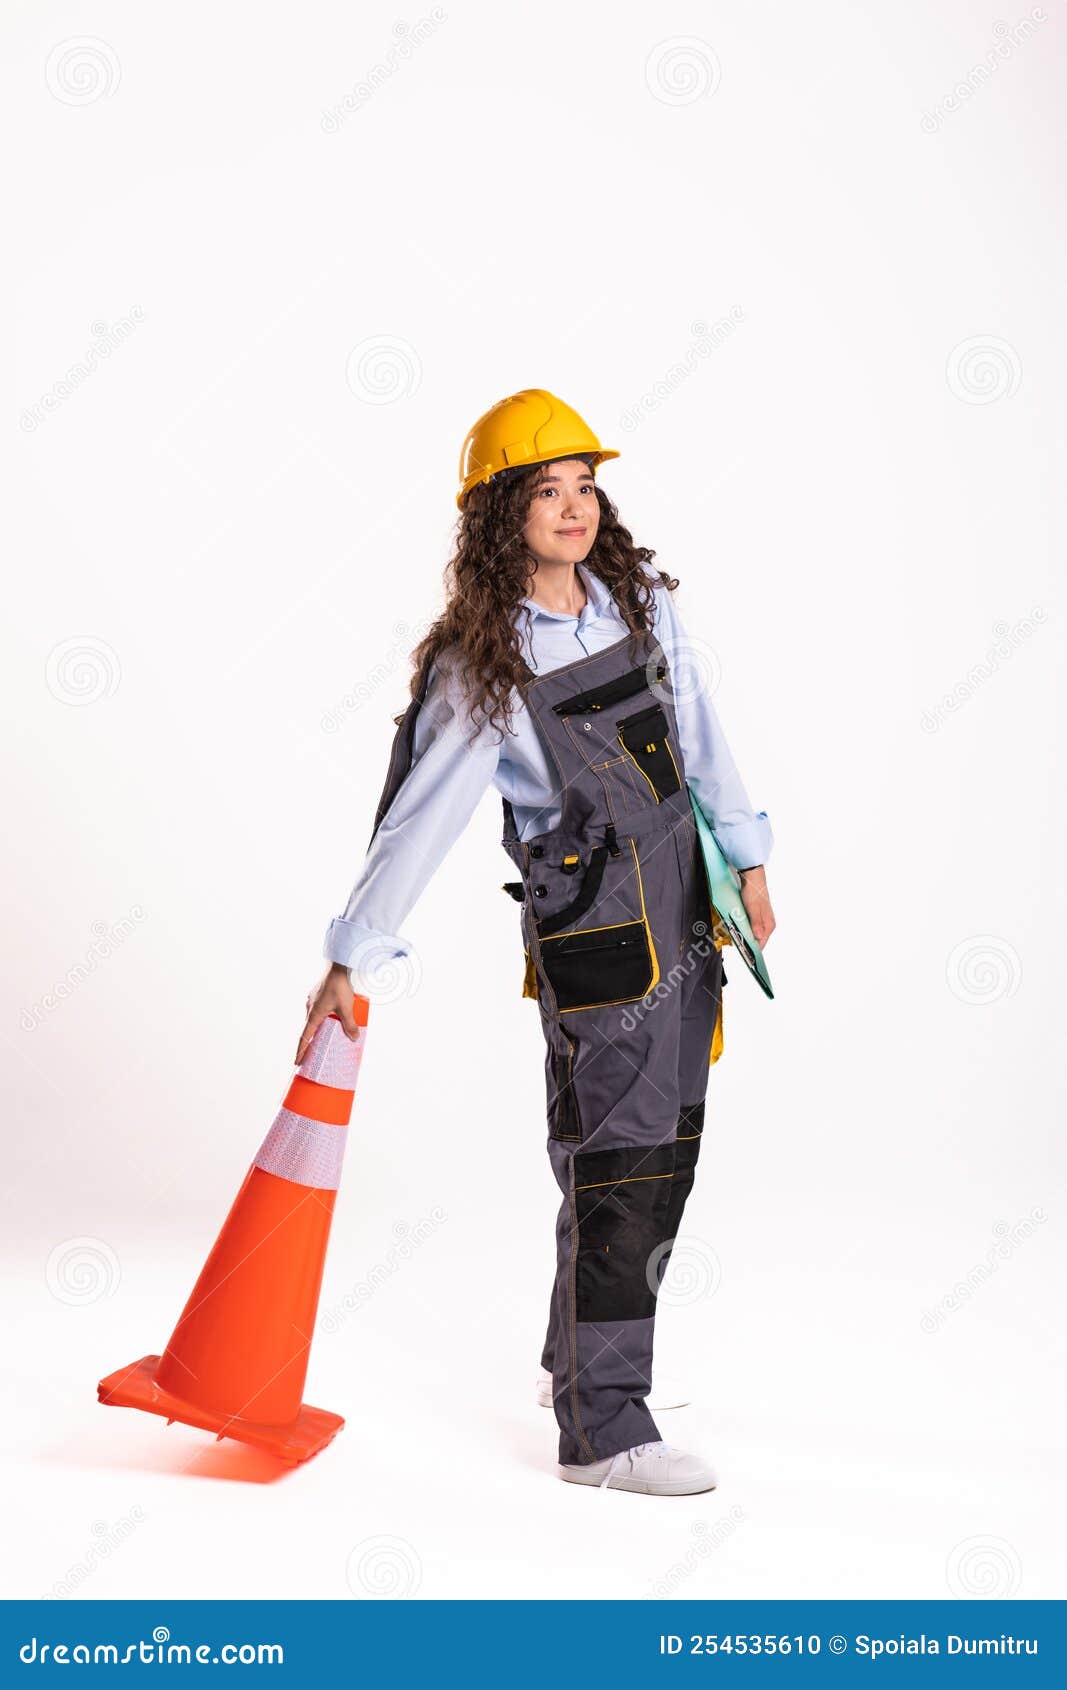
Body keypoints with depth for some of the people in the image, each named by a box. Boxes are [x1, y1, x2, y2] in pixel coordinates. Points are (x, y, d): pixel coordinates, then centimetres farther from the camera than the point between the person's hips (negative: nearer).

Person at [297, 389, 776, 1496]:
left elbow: (699, 738, 13)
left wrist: (747, 860, 13)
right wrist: (354, 959, -11)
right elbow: (418, 814, -11)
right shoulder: (481, 664, -12)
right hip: (591, 925, -7)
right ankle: (601, 1431, 5)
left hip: (681, 904, 7)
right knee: (618, 1162, -6)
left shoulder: (642, 598, 6)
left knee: (667, 1147, 14)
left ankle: (581, 1354, 33)